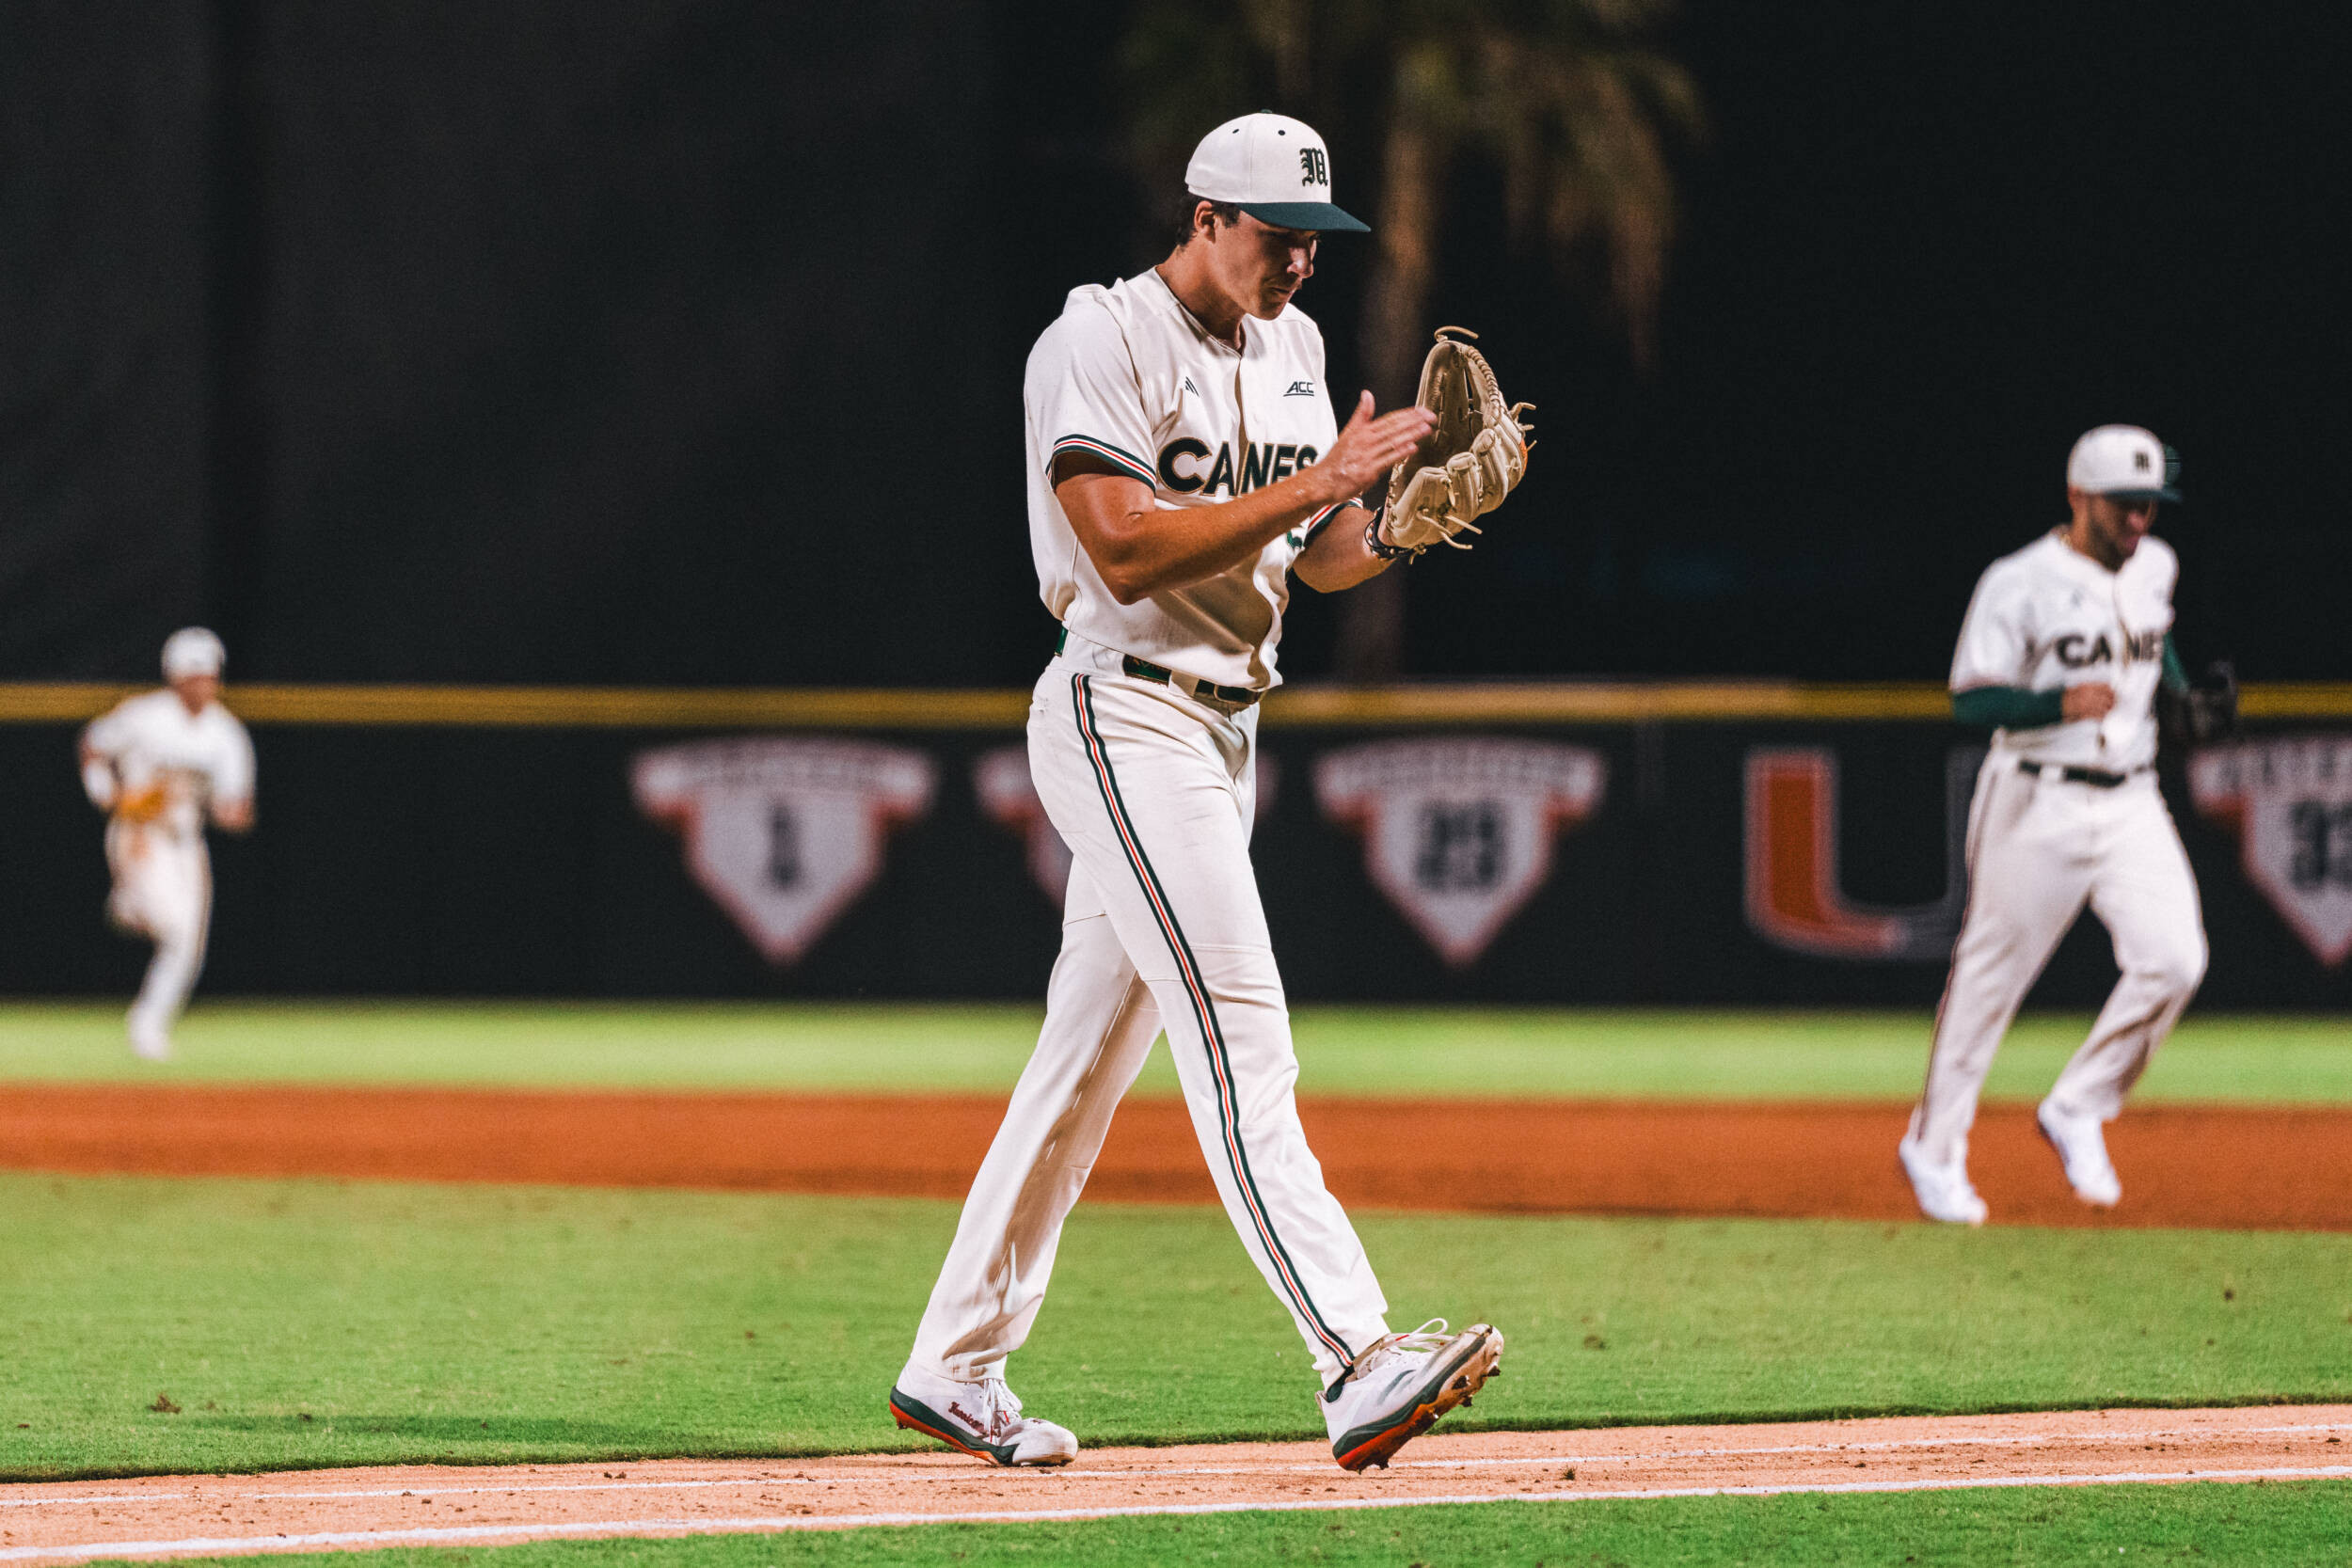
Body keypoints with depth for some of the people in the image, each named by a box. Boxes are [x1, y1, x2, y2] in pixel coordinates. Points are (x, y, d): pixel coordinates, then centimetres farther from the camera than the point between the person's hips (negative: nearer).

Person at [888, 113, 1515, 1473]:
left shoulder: (1292, 346, 14)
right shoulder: (1102, 342, -12)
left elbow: (1320, 560, 13)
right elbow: (1128, 547, -22)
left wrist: (1391, 527, -10)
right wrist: (1313, 484, -23)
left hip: (1228, 723, 9)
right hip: (1125, 712, -9)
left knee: (1091, 1053, 12)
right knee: (1239, 1038, -18)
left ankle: (956, 1366, 19)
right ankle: (1360, 1364, -28)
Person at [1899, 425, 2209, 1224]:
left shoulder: (2155, 568, 9)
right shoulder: (2020, 583, -12)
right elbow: (1973, 699, -16)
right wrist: (2060, 704, -32)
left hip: (2131, 805, 5)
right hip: (2038, 804, -5)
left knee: (2172, 957, -13)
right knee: (1991, 974, 2)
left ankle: (2078, 1112, 4)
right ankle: (1935, 1149, 17)